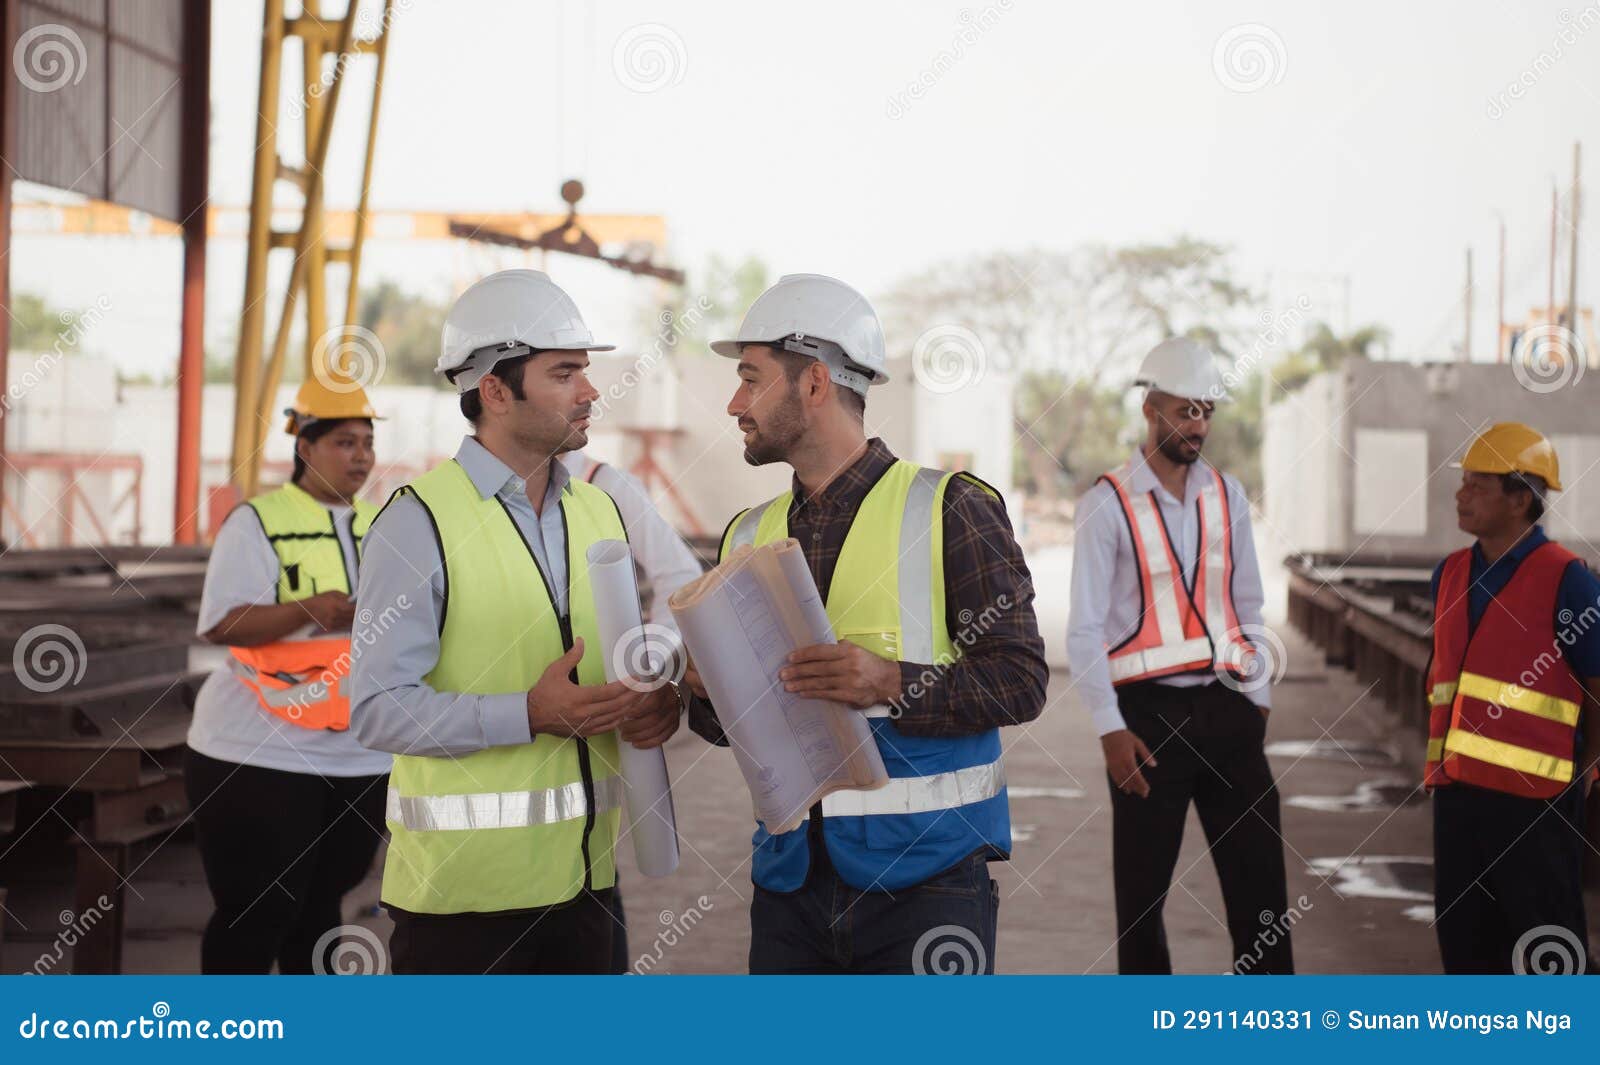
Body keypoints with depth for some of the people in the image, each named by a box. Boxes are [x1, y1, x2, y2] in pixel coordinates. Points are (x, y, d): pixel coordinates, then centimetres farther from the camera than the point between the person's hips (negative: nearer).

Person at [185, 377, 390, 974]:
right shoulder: (257, 521, -6)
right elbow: (220, 625, -15)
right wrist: (308, 611, -28)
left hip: (362, 755, 6)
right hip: (259, 754, -6)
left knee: (321, 900, 14)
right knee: (254, 908, -3)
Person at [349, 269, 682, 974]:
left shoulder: (602, 512, 13)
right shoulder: (419, 522, -10)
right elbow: (379, 709, -15)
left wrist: (659, 701, -2)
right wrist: (529, 714, -24)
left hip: (583, 869, 6)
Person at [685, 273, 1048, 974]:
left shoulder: (950, 510, -4)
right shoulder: (749, 535, 13)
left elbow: (1021, 680, -9)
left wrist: (892, 683, -23)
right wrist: (708, 689, -5)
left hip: (924, 881, -5)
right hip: (790, 880, 5)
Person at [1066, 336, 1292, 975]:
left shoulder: (1226, 496, 9)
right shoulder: (1107, 505, -6)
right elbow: (1085, 629, -6)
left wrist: (1258, 696, 10)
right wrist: (1110, 729, -11)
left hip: (1227, 707, 4)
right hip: (1149, 712, -4)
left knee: (1259, 875, 3)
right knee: (1143, 886, 4)